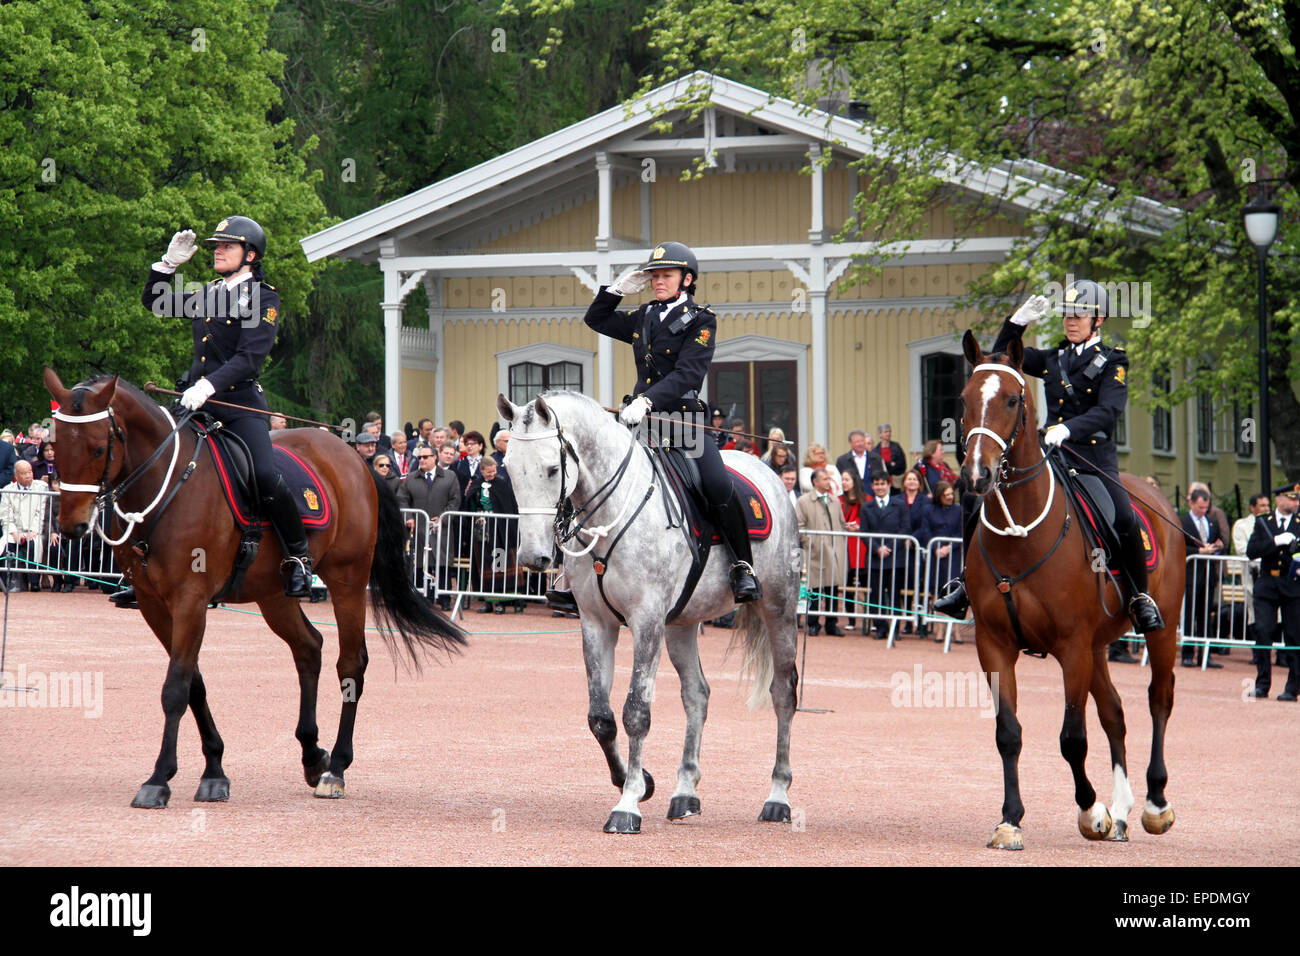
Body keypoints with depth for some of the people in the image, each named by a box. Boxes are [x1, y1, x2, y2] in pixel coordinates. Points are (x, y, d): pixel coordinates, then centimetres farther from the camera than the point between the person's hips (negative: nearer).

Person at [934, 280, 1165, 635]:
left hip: (1094, 461, -5)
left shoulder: (1113, 362, 2)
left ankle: (1140, 598, -8)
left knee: (1125, 520, -28)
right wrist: (1019, 321, 10)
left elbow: (1108, 411, -14)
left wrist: (1068, 429, -29)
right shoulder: (1052, 359, 18)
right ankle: (969, 583, 5)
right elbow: (1002, 356, 26)